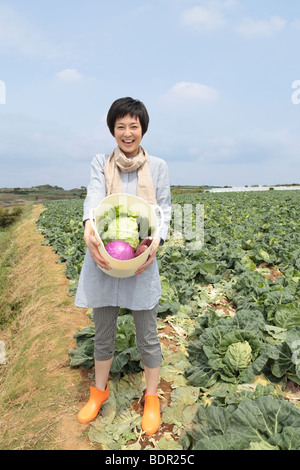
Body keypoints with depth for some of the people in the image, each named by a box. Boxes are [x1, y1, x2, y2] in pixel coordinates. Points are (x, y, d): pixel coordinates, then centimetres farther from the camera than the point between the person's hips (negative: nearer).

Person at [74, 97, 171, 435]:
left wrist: (157, 241, -19)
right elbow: (94, 195, -13)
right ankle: (99, 390, 41)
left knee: (147, 336, 9)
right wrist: (88, 228, -34)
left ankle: (152, 398, 33)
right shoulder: (100, 163, 6)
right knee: (103, 333, 16)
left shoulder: (157, 166, 6)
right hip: (103, 257, 1)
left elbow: (164, 210, 3)